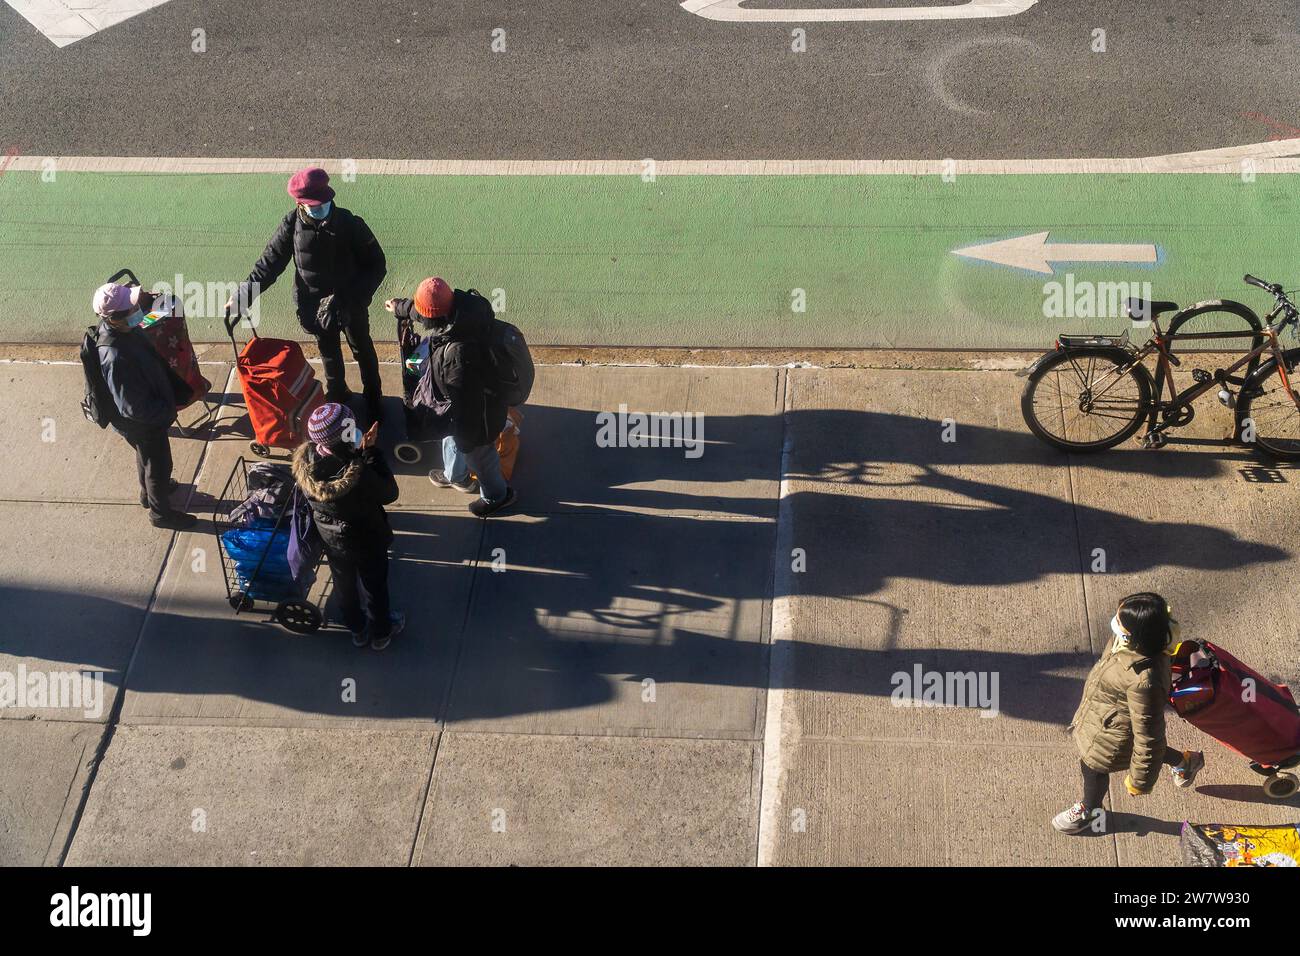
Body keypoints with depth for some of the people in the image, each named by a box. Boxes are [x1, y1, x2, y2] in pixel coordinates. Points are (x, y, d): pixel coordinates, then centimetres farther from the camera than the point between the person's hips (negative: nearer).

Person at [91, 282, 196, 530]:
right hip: (142, 424, -7)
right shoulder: (115, 358, -39)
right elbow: (133, 408, -31)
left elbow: (153, 361, 6)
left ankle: (149, 492, 56)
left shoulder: (123, 330, -15)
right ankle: (161, 512, 39)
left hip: (150, 414, 8)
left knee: (147, 458, 31)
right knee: (159, 465, 16)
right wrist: (166, 411, -18)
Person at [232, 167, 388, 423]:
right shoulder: (292, 225, -19)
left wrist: (355, 296, -30)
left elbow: (376, 265, -19)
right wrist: (243, 295, -13)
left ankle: (373, 398, 44)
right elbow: (270, 262, -8)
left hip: (351, 304, -2)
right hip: (315, 305, 2)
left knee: (362, 350, 21)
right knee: (329, 352, 25)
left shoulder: (350, 224, -26)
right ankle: (337, 393, 51)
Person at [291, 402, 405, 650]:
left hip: (330, 539, 4)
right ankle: (380, 633, 50)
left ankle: (357, 629, 54)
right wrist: (372, 452, -22)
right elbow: (390, 493, -21)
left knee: (344, 584, 30)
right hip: (366, 541, -4)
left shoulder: (304, 462, -26)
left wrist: (361, 450, -20)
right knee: (375, 587, 25)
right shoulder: (359, 474, -41)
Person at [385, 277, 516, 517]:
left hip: (473, 414, -9)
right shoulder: (463, 307, -21)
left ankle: (497, 495, 49)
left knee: (478, 455, 21)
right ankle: (455, 477, 64)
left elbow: (463, 401, -33)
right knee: (451, 436, 35)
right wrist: (400, 308, 22)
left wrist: (467, 437, -20)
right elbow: (424, 310, 5)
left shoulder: (458, 353, -46)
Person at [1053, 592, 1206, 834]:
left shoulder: (1144, 681, -47)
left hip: (1112, 735, -8)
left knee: (1094, 767, 22)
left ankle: (1089, 811, 57)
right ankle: (1183, 761, 58)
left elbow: (1147, 734, -32)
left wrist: (1140, 779, -18)